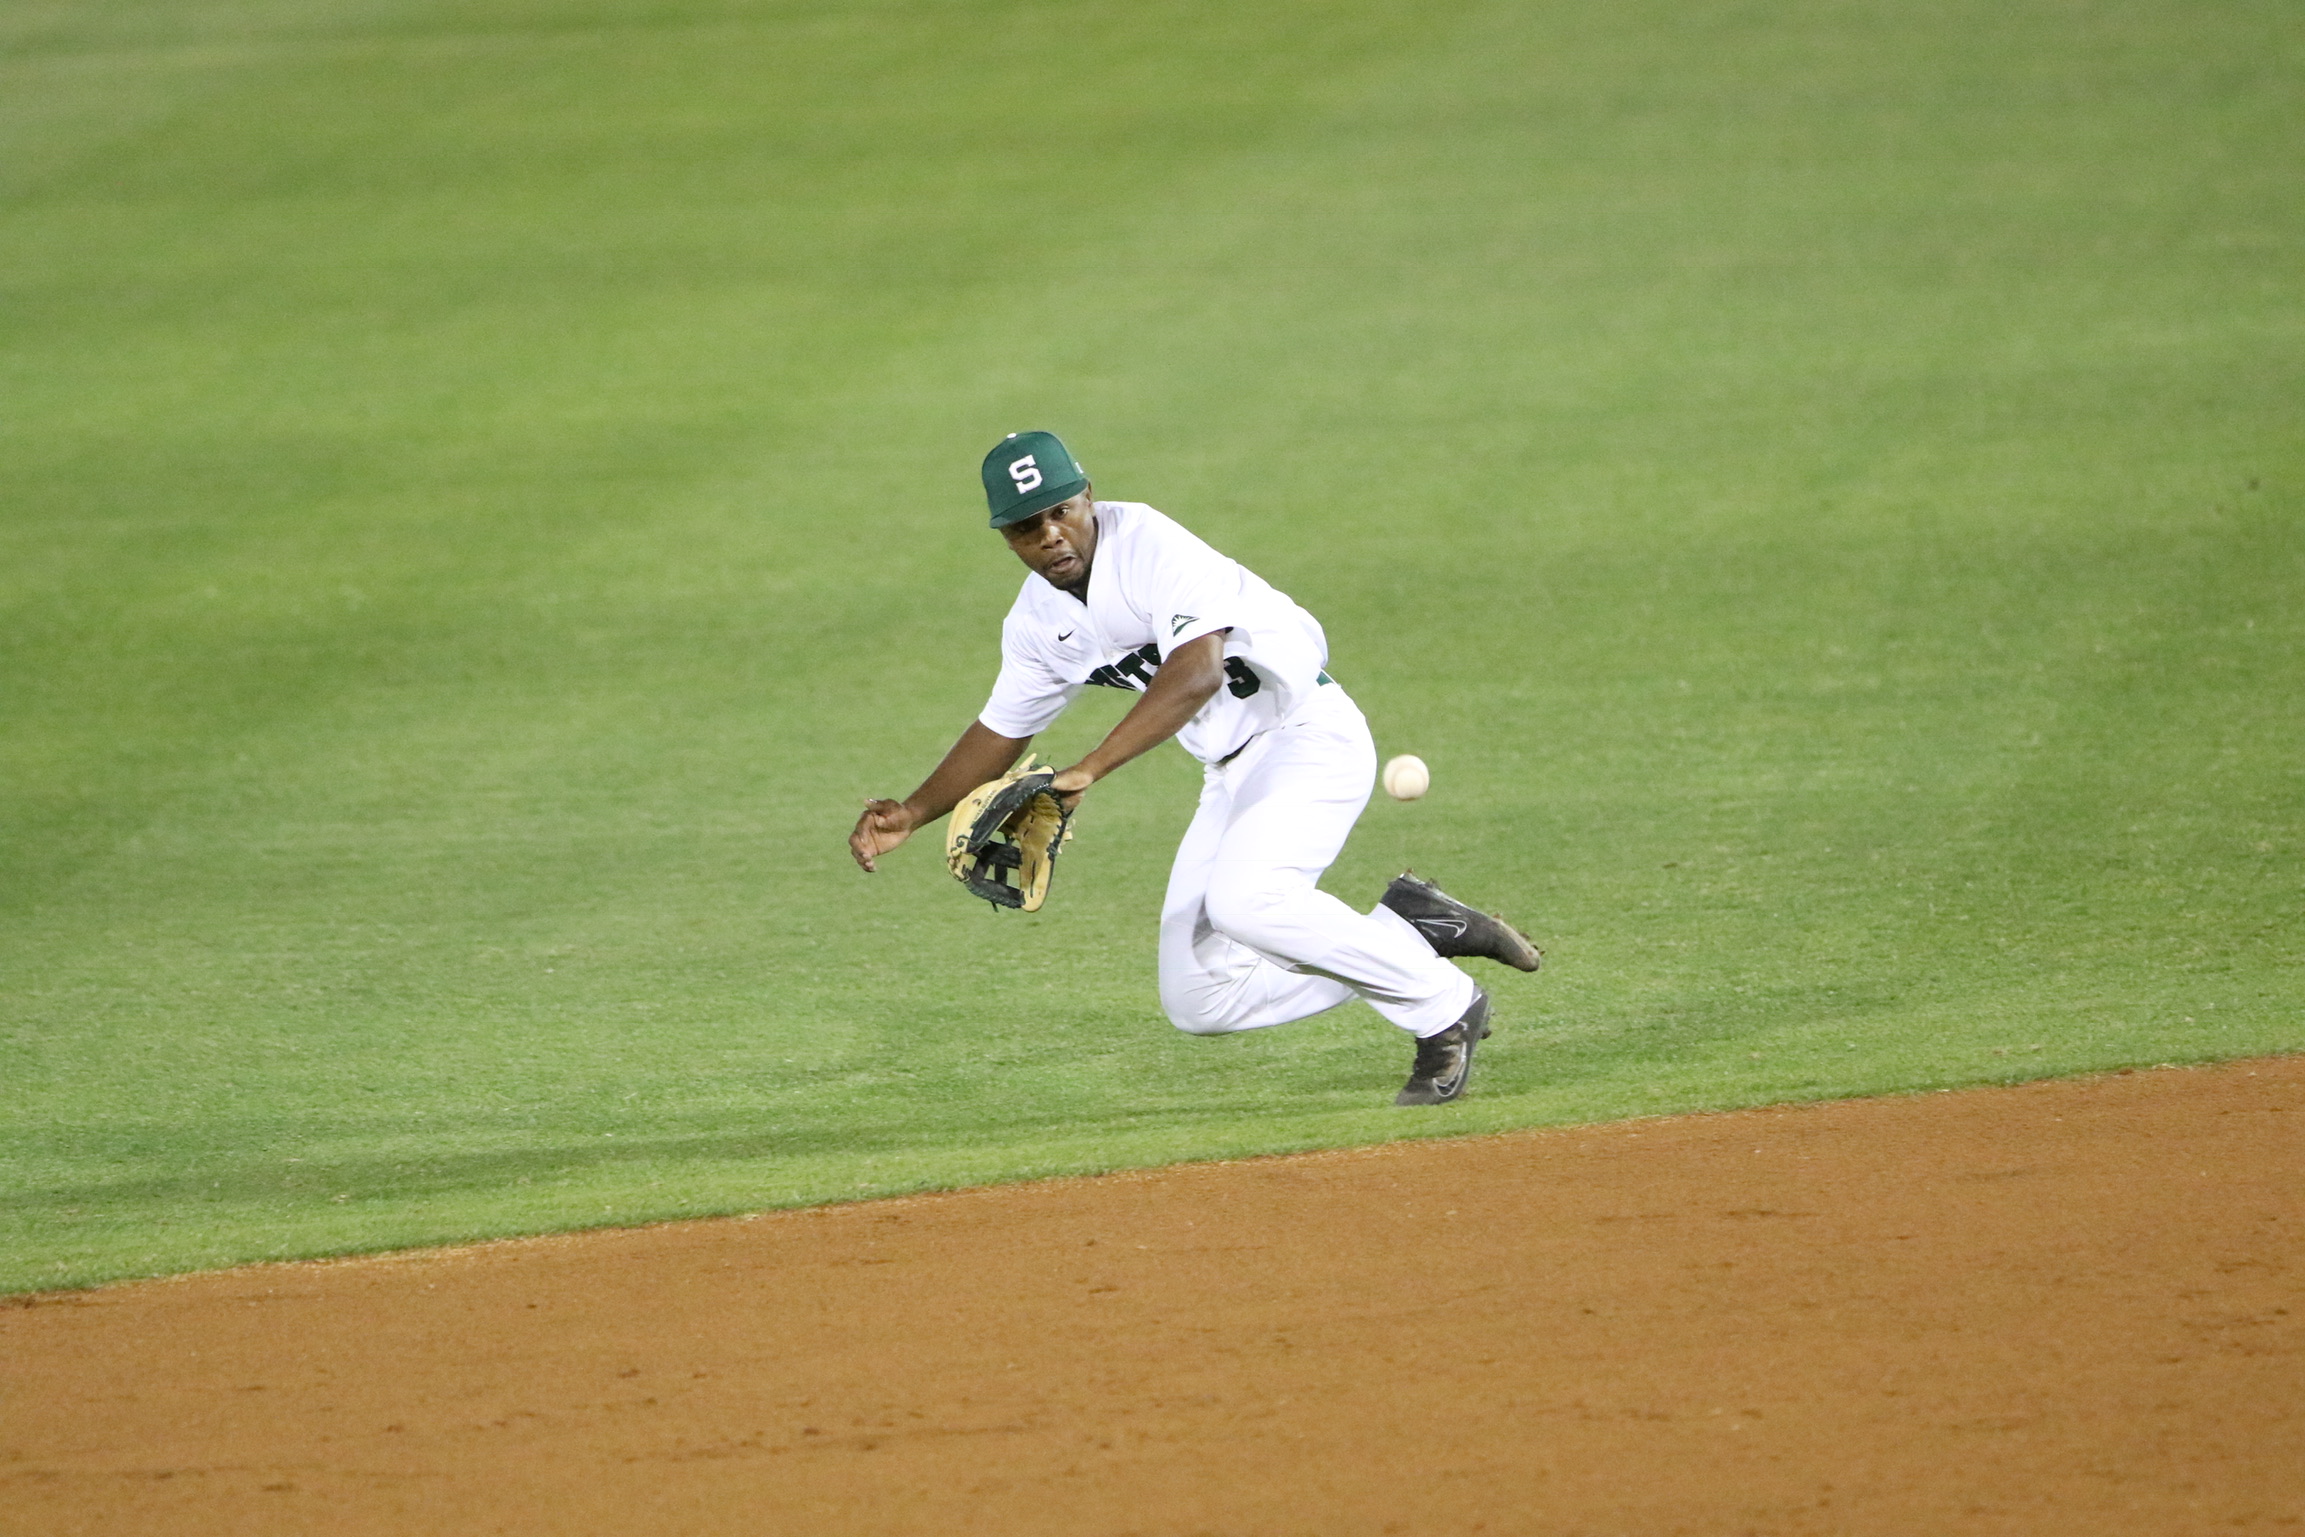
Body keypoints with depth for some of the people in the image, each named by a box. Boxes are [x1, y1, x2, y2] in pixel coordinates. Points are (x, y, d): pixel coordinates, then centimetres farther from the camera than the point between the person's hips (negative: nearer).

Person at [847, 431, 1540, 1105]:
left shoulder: (1150, 544, -22)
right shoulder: (1036, 621, 3)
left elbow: (1198, 672, -36)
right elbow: (1002, 730, 19)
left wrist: (1091, 768, -42)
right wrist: (912, 814, 7)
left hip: (1309, 733, -9)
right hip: (1230, 772, 9)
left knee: (1242, 897, -33)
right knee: (1197, 998, 0)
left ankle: (1443, 1011, -13)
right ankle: (1410, 929, 14)